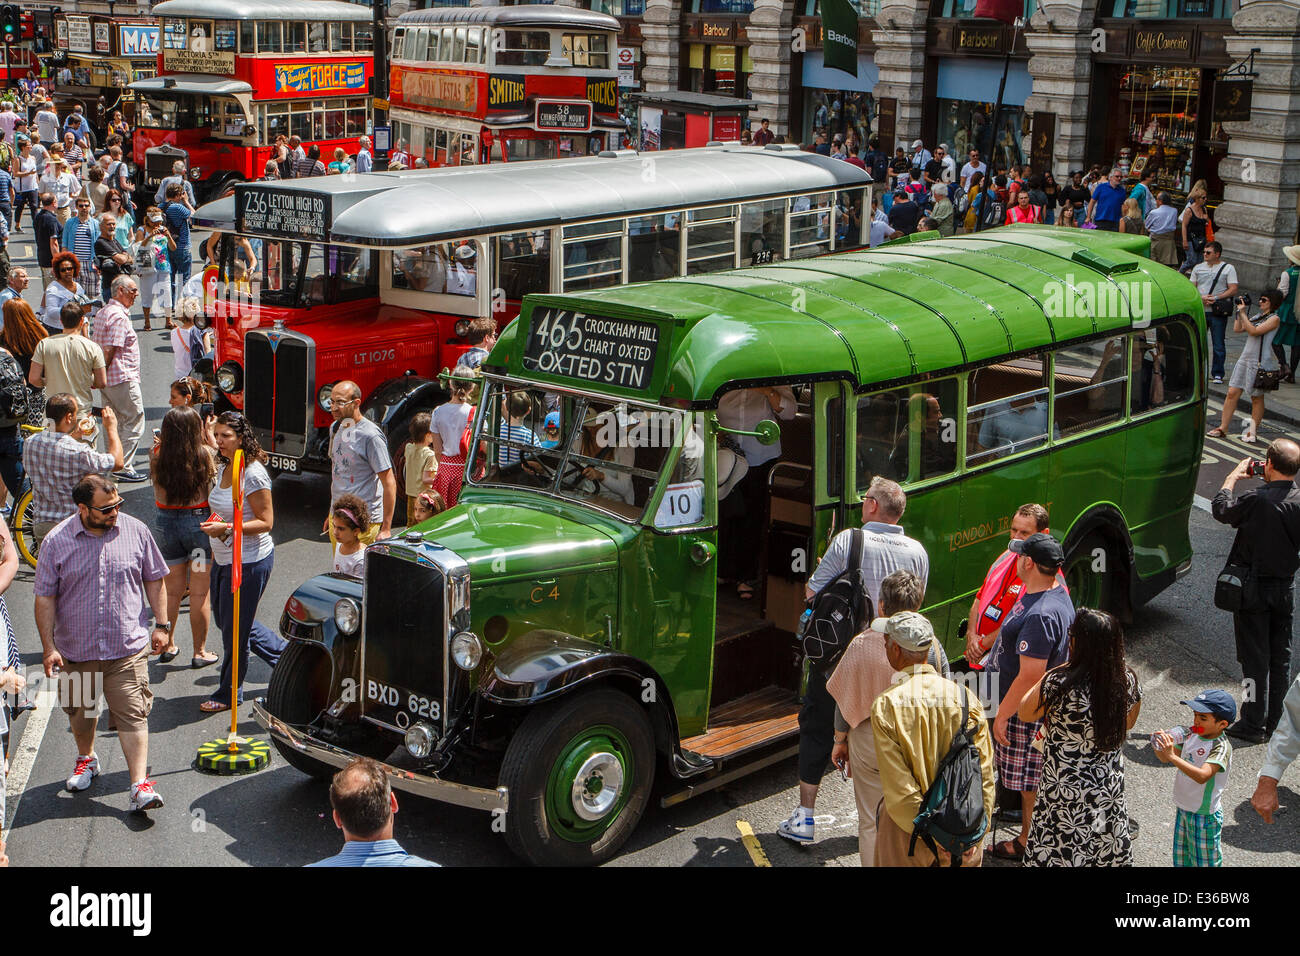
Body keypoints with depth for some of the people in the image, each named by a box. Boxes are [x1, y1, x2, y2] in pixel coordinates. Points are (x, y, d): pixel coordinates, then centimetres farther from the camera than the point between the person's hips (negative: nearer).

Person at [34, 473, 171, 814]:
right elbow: (45, 598, -3)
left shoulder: (136, 532, -3)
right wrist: (49, 647, -7)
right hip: (76, 649, 1)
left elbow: (154, 580, 9)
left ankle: (139, 786, -7)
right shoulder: (56, 542, -7)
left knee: (133, 715, -7)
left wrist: (161, 625, 5)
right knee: (80, 712, 19)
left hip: (128, 648, -1)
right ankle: (86, 759, 46)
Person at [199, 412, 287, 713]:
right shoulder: (222, 468, 6)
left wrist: (226, 529, -29)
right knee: (225, 619, 19)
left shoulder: (253, 474, -20)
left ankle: (228, 693, 20)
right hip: (224, 560, 10)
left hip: (250, 561, -10)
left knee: (235, 627, 2)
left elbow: (266, 522, -21)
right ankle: (287, 655, 34)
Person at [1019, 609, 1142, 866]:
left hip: (1066, 793, -5)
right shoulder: (1128, 681, -9)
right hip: (1110, 790, 5)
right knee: (1107, 853, 21)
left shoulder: (1058, 684, -25)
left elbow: (1025, 713, -6)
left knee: (1059, 855, 10)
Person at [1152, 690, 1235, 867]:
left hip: (1205, 815, -7)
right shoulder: (1191, 735, -3)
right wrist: (1158, 748, -18)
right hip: (1183, 809, 7)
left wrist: (1172, 756, -45)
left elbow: (1202, 776, -39)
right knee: (1181, 860, 22)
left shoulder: (1221, 747, -24)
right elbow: (1165, 759, 5)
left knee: (1204, 862, 11)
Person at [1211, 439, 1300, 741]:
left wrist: (1233, 476, 9)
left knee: (1255, 658, 1)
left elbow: (1221, 510, -5)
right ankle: (1275, 722, 21)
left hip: (1253, 588, -5)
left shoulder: (1257, 500, -21)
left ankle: (1254, 725, 5)